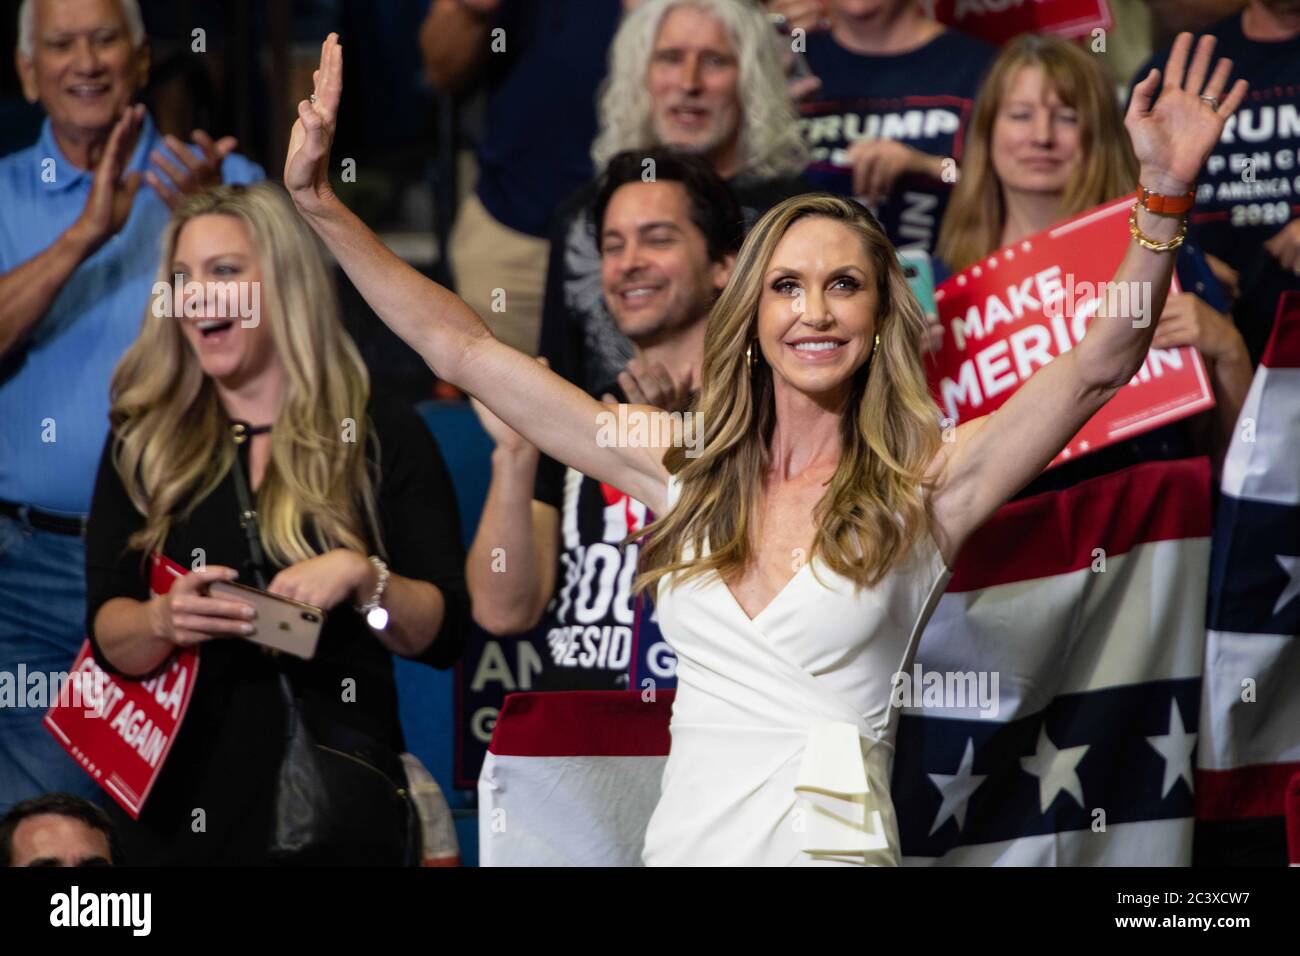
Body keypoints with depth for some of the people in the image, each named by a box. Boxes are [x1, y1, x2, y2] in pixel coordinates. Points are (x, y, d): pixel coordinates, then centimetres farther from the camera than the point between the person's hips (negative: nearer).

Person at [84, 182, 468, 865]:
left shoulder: (382, 436, 3)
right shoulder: (144, 444, 8)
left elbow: (443, 634, 0)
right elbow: (107, 635, 1)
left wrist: (362, 579, -18)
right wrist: (164, 621, -20)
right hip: (183, 795, 2)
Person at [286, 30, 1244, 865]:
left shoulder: (923, 488, -2)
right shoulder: (686, 474, 7)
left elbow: (1097, 370, -13)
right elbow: (465, 349, 9)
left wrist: (1162, 199, -25)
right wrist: (322, 203, 6)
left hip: (832, 841, -3)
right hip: (683, 839, 3)